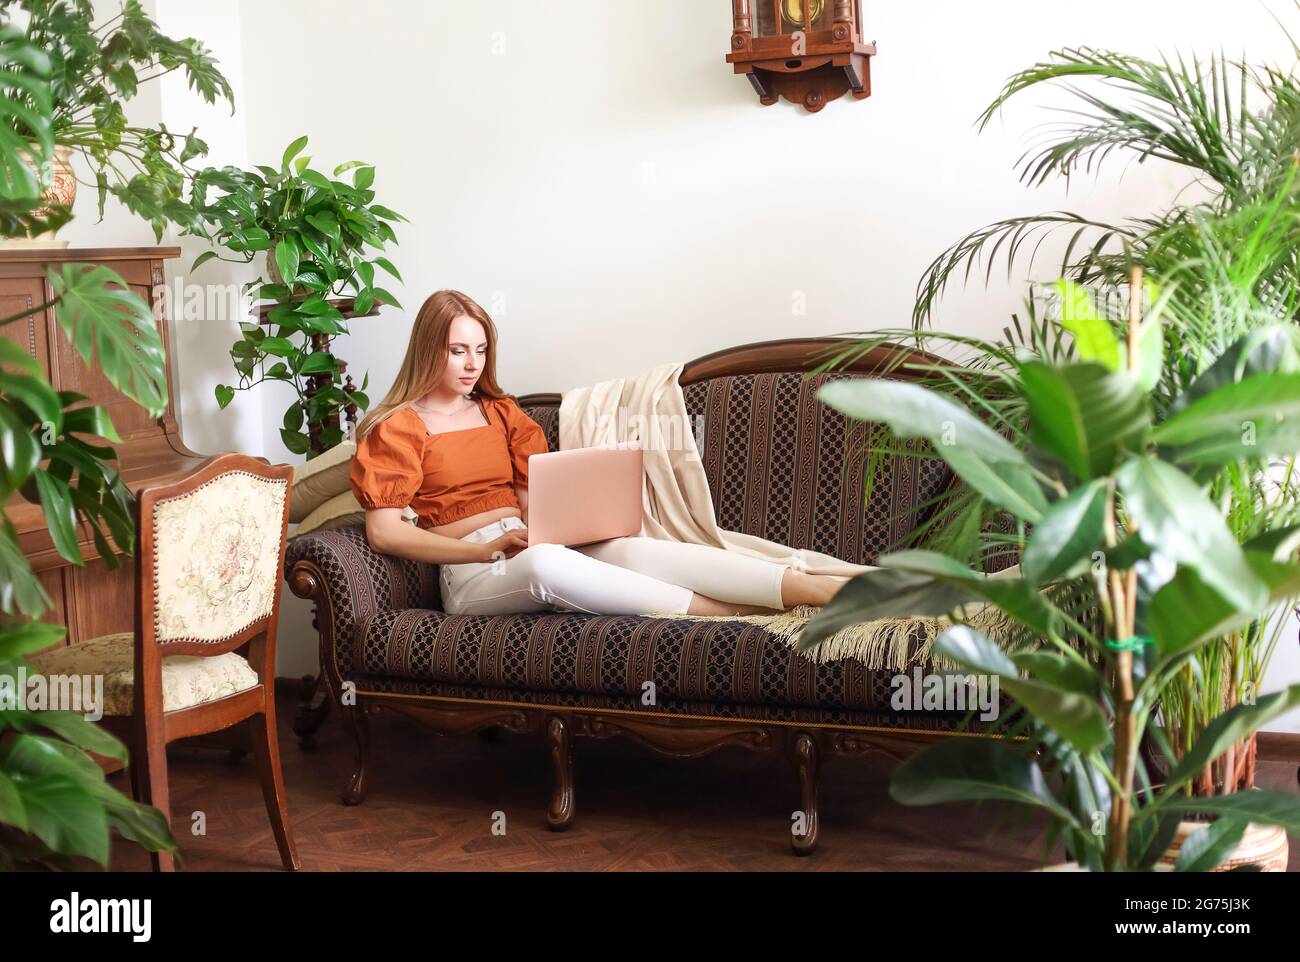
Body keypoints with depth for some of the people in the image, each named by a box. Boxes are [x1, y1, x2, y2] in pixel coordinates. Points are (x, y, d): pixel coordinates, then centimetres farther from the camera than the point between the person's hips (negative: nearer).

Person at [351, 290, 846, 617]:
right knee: (544, 563, -40)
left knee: (630, 548, -28)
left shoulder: (501, 412, 21)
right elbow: (384, 531, -7)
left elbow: (533, 499, 14)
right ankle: (728, 613, -44)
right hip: (471, 573, -4)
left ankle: (818, 589, -47)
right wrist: (490, 549, -15)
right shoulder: (395, 428, 3)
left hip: (529, 545, 4)